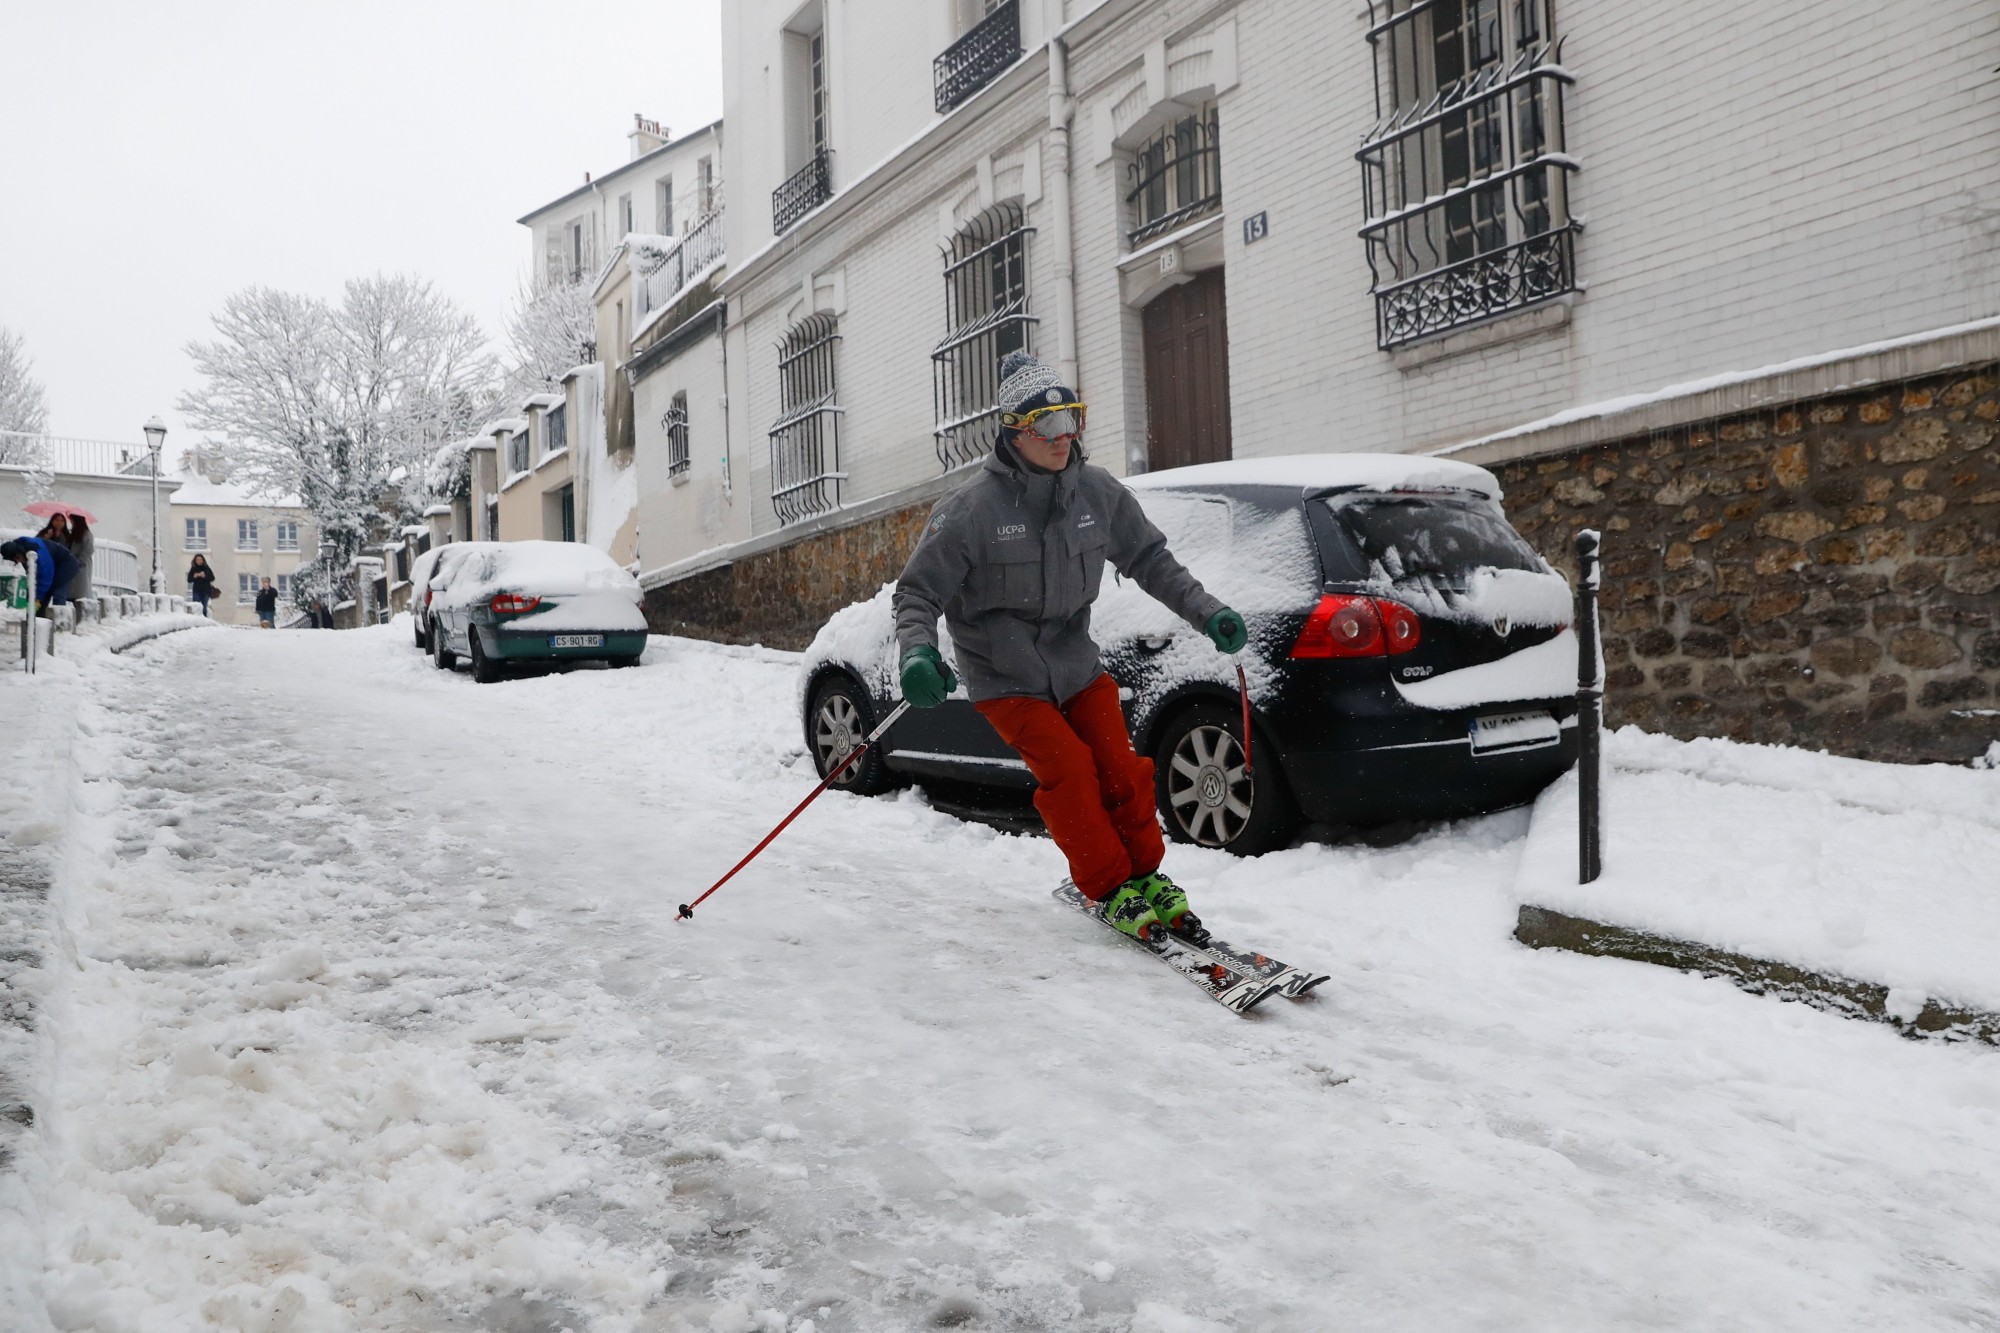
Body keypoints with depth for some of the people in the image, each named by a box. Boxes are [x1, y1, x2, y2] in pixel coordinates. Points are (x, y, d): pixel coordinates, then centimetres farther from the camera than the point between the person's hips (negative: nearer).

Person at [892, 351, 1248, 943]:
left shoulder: (1099, 491, -4)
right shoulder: (970, 509, -16)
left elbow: (1149, 559, 7)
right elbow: (918, 592, -11)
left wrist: (1206, 612, -4)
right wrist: (918, 654, -30)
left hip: (1076, 664, 4)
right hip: (1005, 677, -4)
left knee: (1120, 769, -5)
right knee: (1068, 770, -16)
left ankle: (1147, 876, 15)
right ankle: (1110, 889, 0)